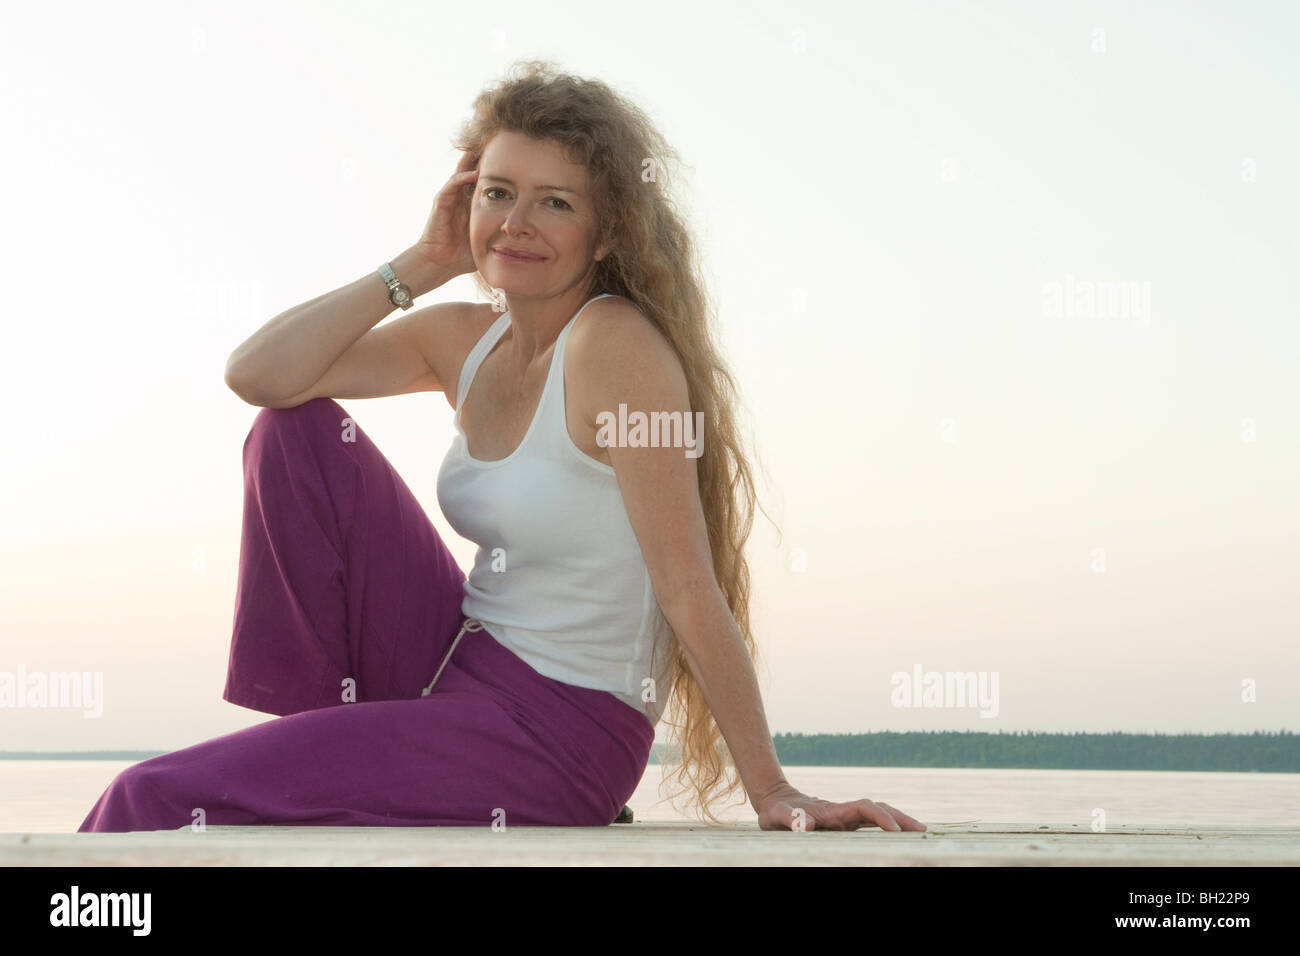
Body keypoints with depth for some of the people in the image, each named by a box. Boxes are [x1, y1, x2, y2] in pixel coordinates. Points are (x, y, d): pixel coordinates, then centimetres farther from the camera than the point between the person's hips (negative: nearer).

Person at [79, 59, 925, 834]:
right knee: (296, 431, 3)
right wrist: (420, 266, -3)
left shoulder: (617, 346, -17)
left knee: (160, 800, -14)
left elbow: (691, 588, -18)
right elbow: (256, 375, -3)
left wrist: (772, 793, -16)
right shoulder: (462, 340, 6)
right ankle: (333, 717, 6)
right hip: (459, 672, 8)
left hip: (554, 735, -8)